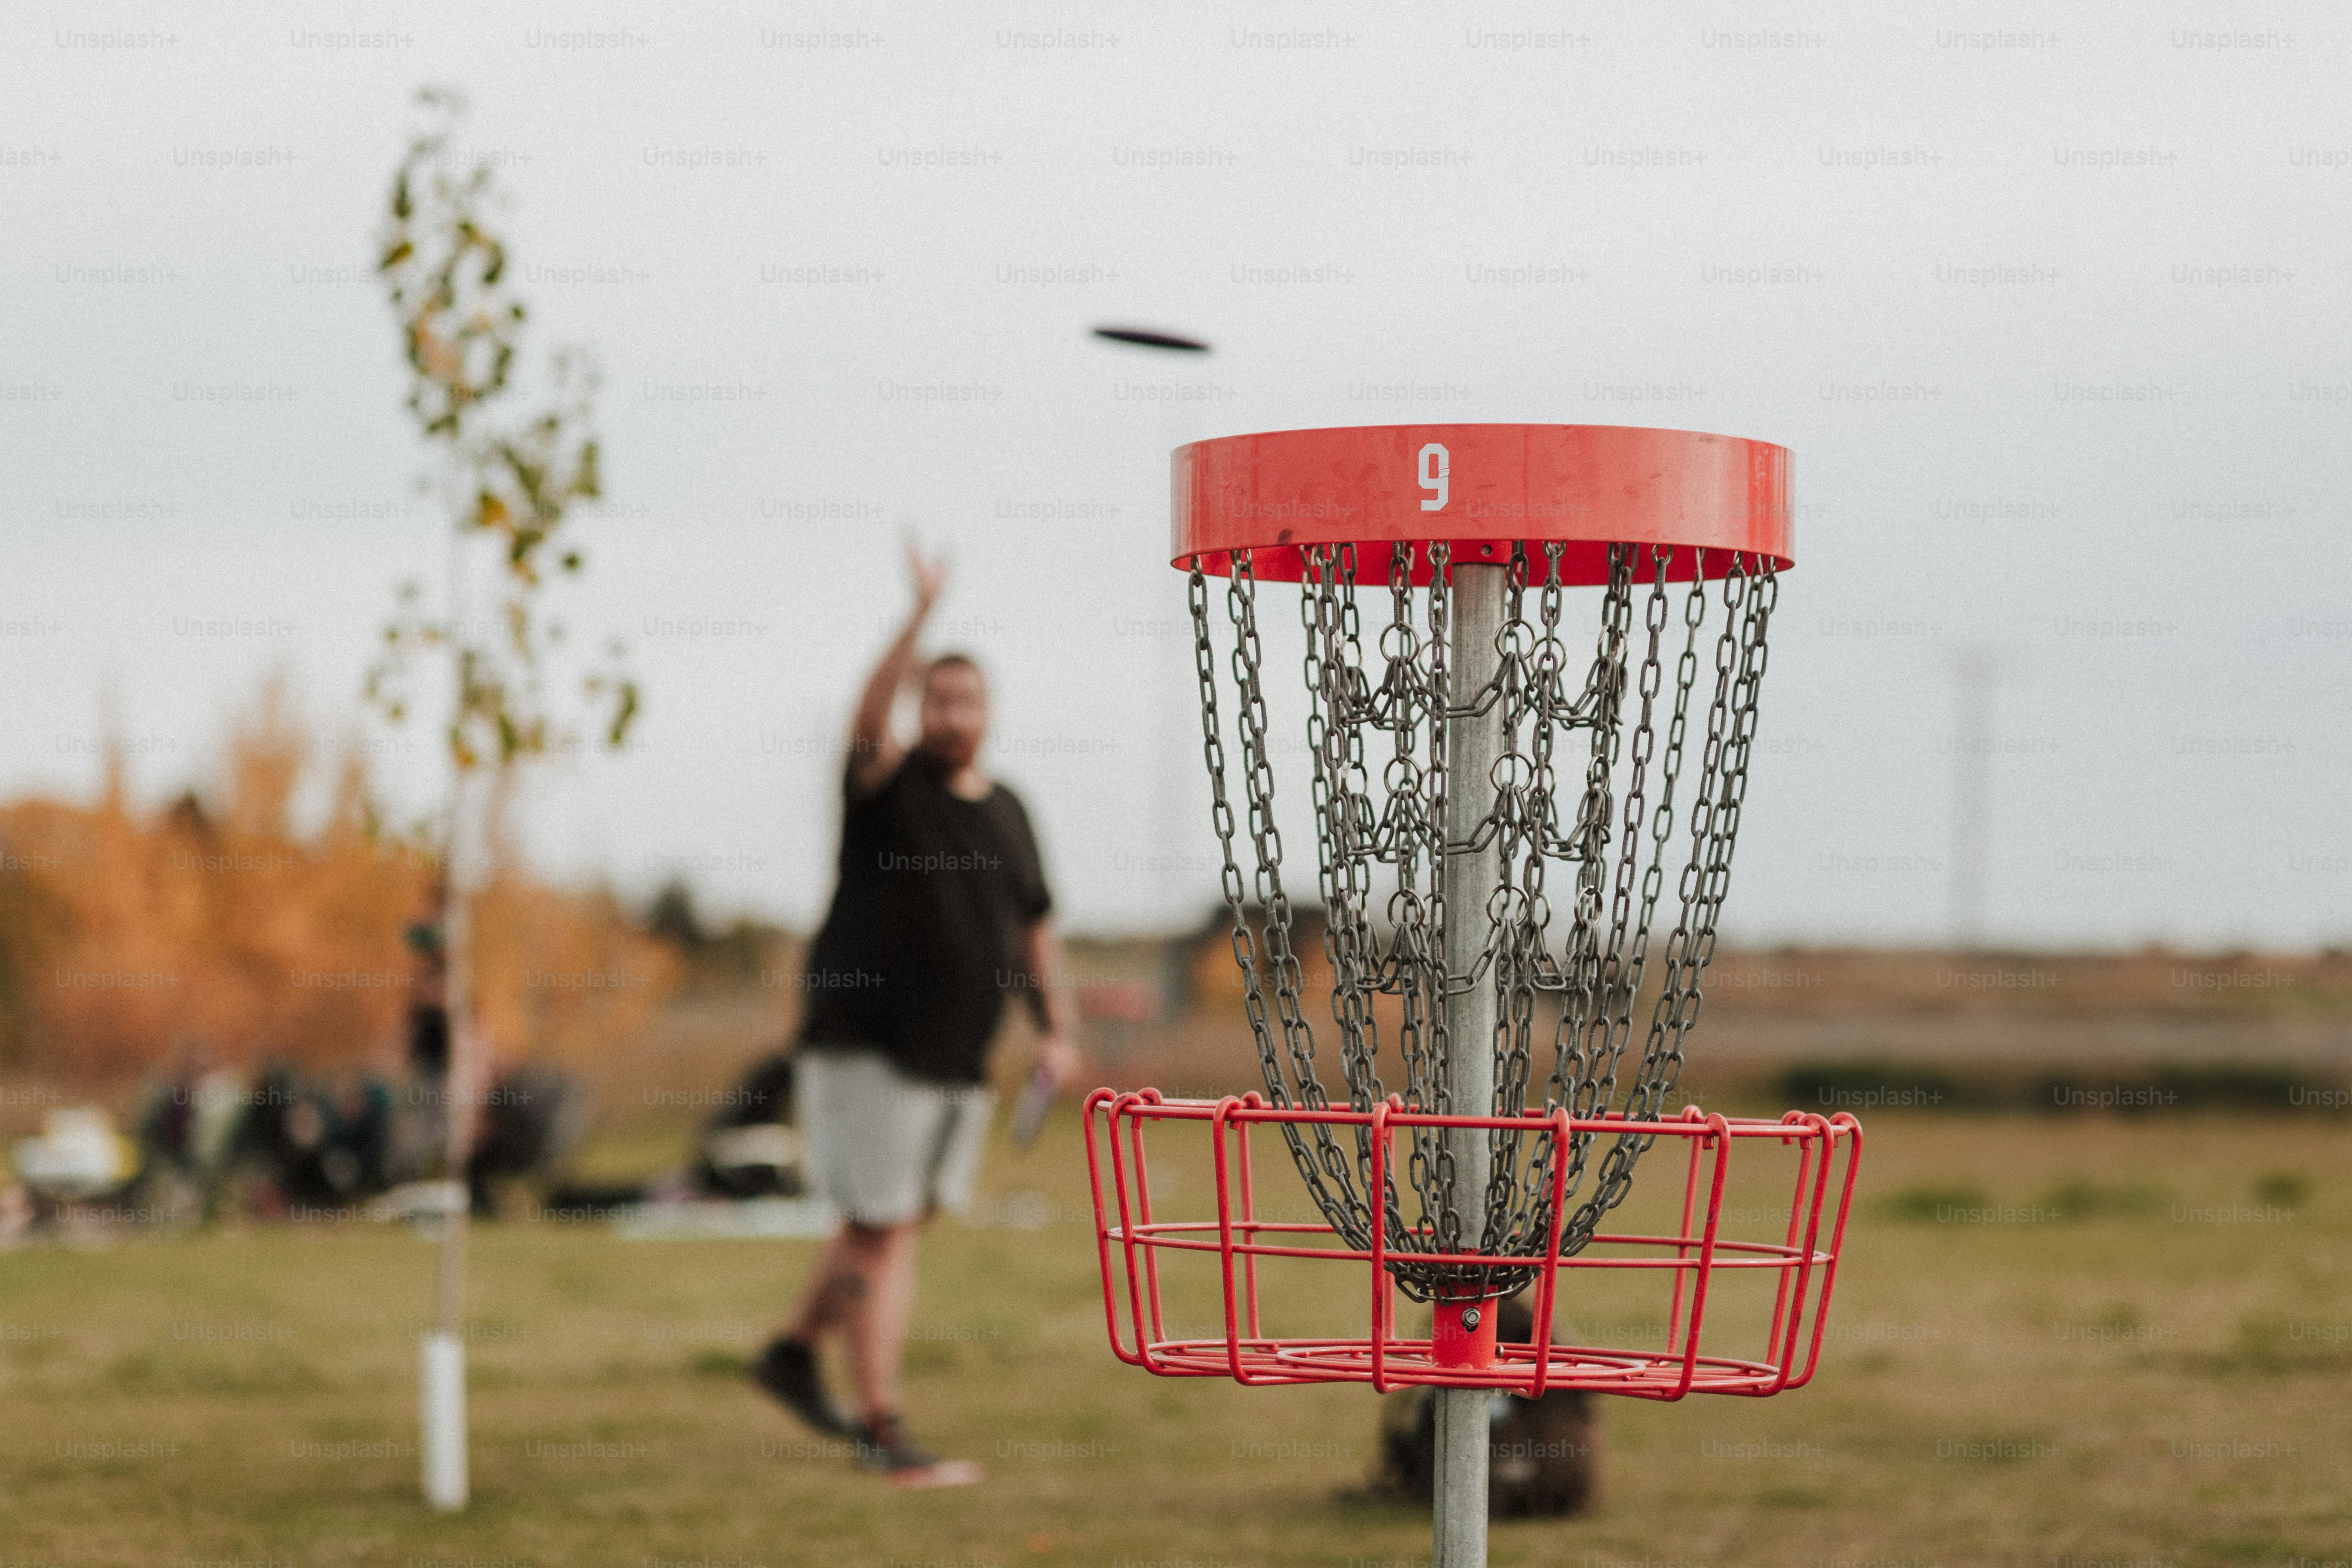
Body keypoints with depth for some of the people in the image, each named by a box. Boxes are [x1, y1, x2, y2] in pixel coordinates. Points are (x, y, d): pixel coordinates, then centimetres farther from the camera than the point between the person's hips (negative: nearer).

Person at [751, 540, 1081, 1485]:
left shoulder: (1006, 811, 10)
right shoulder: (889, 786, -9)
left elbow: (1035, 924, 18)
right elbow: (868, 719, -31)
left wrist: (1058, 1029, 9)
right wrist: (921, 619, -43)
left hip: (956, 1057, 7)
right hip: (865, 1046, -7)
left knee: (899, 1218, 15)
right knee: (883, 1232, -6)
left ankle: (794, 1352, 34)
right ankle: (884, 1433, -3)